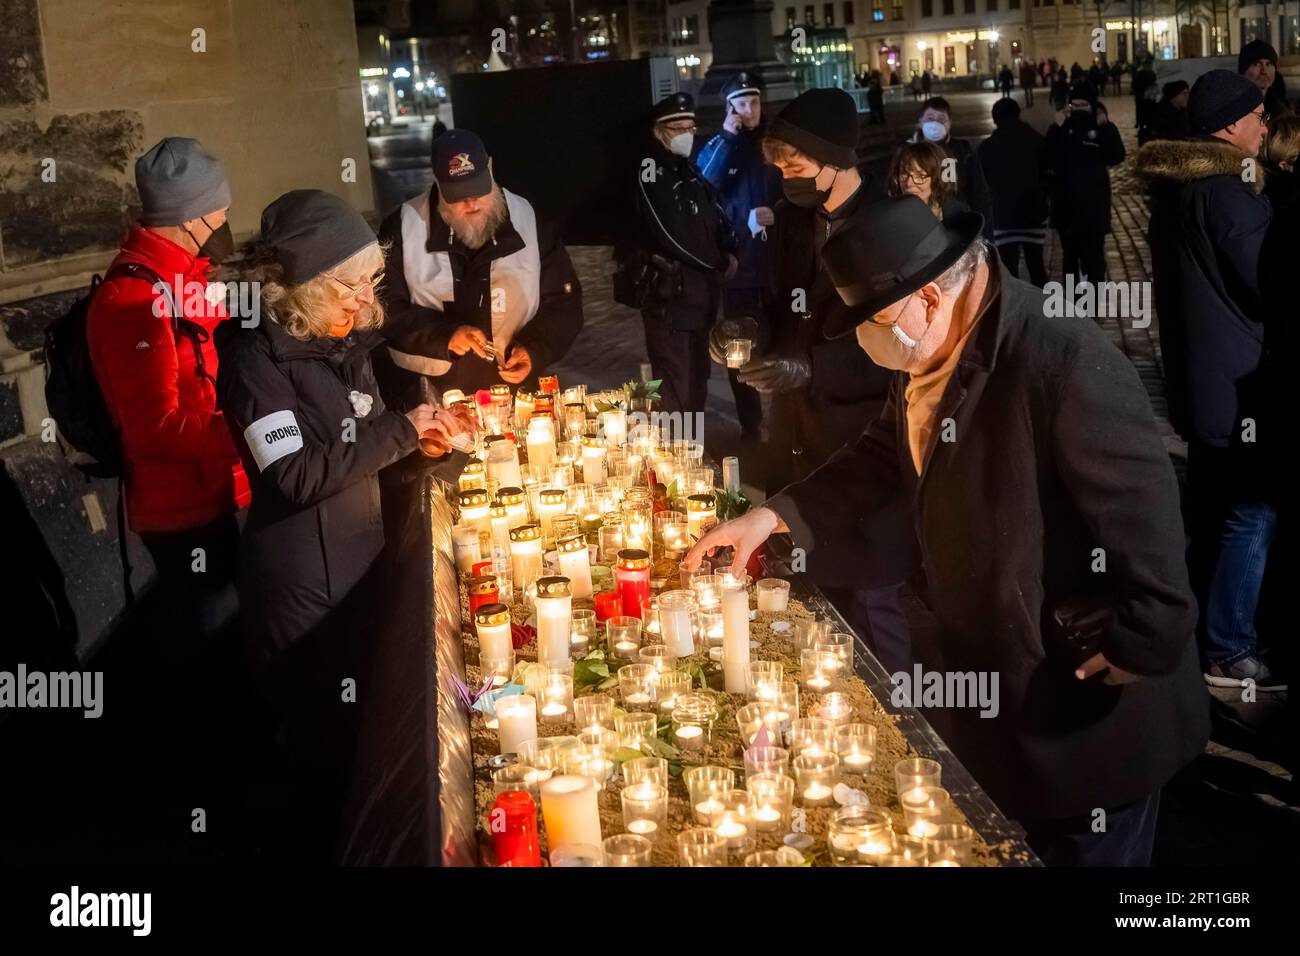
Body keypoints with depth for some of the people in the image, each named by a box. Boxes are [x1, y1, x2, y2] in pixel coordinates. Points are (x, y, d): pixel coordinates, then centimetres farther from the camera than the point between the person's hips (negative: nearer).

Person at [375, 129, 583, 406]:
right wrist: (444, 335, -17)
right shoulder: (403, 227, -1)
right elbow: (385, 308, -2)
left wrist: (534, 351, -8)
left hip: (511, 384, 1)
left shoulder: (528, 220, 4)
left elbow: (563, 304, 9)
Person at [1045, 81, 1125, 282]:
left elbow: (1116, 158, -15)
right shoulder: (1059, 128, 1)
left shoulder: (1104, 128, -2)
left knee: (1094, 255, 1)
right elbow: (1048, 159, -13)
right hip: (1066, 203, 2)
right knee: (1069, 254, 15)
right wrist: (1058, 130, -19)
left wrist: (1104, 129, -19)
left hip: (1093, 204, -2)